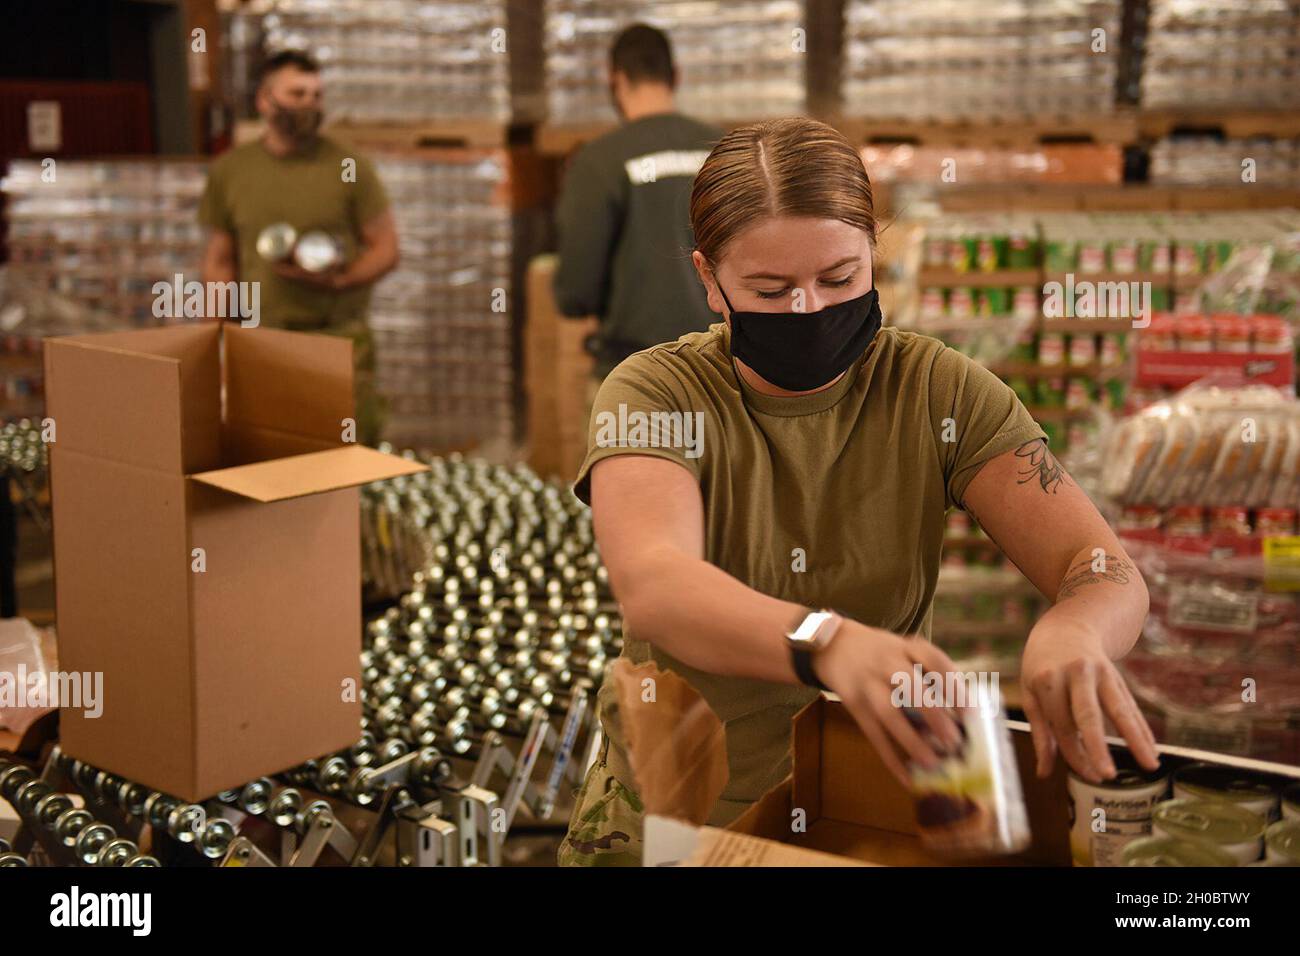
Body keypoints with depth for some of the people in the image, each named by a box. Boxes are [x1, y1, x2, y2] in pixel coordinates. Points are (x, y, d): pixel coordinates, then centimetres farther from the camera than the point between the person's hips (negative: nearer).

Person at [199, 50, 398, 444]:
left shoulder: (348, 167, 1)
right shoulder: (229, 171, 8)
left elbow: (386, 248, 4)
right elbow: (219, 260, 14)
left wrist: (339, 280, -15)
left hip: (341, 337, -2)